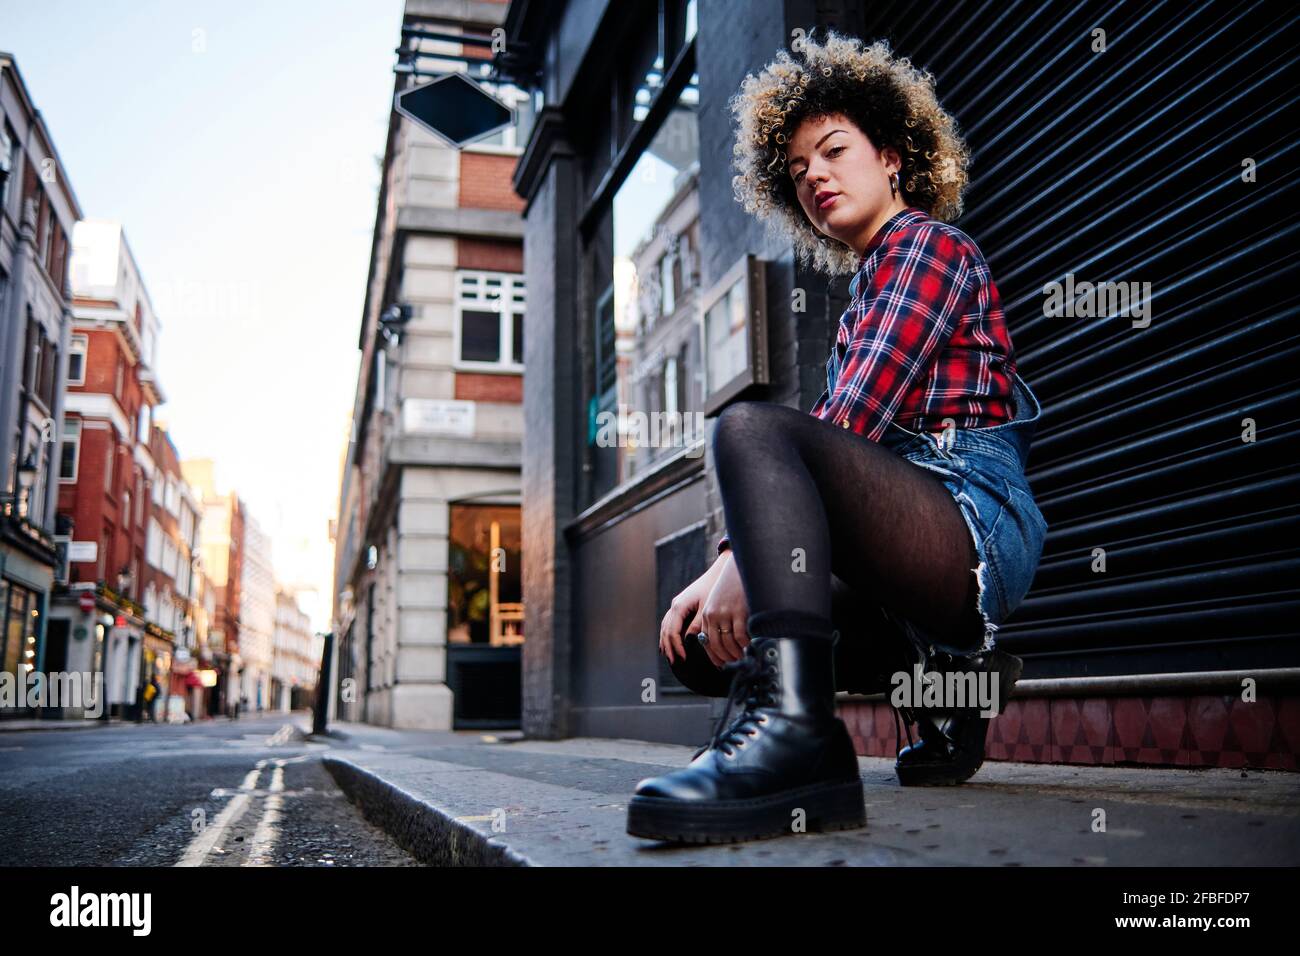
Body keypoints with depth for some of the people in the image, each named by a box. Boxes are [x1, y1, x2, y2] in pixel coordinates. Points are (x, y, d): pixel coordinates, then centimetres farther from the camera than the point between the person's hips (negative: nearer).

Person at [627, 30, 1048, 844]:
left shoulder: (929, 245, 2)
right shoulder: (868, 287, 28)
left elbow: (857, 418, -15)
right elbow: (835, 453, 19)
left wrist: (744, 559, -17)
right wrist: (730, 565, 5)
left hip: (975, 518, -9)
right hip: (912, 525, 9)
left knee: (752, 427, -30)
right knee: (701, 644, 3)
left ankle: (794, 728, -45)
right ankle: (945, 670, 6)